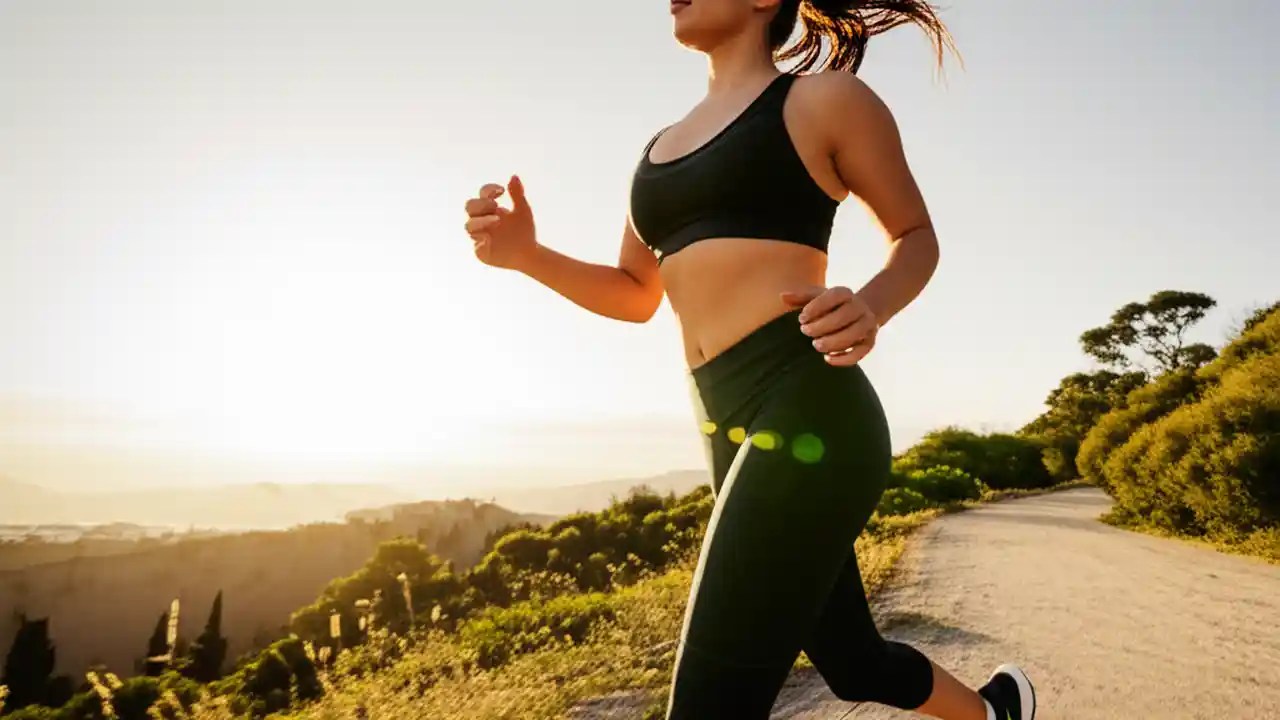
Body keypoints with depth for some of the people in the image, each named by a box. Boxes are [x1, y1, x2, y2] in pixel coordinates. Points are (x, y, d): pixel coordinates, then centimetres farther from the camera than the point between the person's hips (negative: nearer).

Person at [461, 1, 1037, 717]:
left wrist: (869, 309, -14)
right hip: (734, 436, 8)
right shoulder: (665, 143, 21)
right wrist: (527, 255, 5)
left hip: (806, 414, -7)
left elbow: (918, 236, 8)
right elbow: (636, 295, 23)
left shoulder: (823, 98, 2)